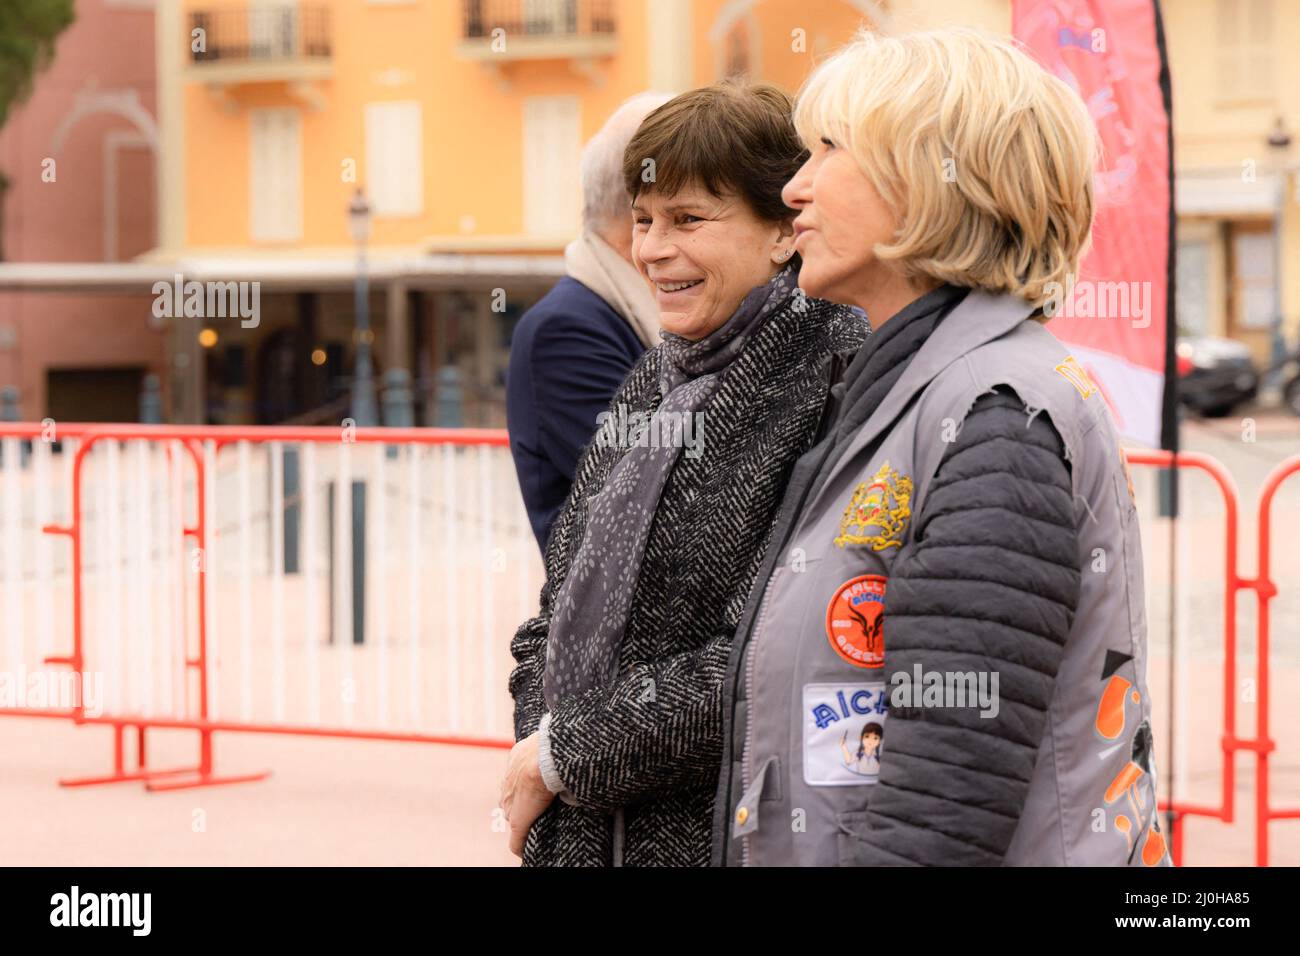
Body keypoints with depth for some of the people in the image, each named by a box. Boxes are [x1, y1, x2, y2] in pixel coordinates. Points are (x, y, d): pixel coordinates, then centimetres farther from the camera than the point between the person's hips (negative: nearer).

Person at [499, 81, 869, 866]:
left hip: (724, 837, -7)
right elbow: (564, 604, 14)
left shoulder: (831, 389, -14)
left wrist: (567, 757, -13)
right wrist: (537, 737, -4)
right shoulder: (653, 380, 10)